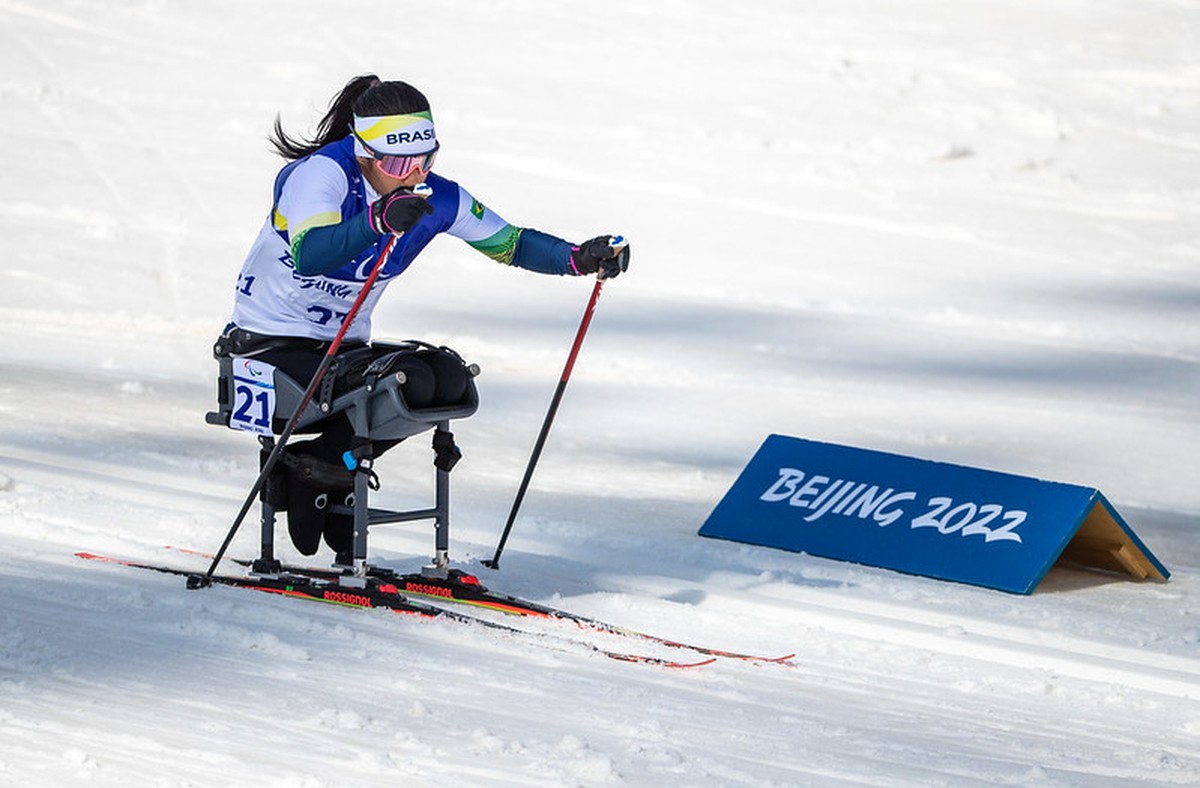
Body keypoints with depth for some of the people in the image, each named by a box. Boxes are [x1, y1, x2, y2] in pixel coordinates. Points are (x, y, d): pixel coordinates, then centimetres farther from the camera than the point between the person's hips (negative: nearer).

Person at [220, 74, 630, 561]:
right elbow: (308, 255, -39)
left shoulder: (436, 199, -3)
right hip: (268, 345, -7)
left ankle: (320, 470, -6)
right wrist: (379, 220, -55)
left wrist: (581, 258, -12)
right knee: (407, 383, -28)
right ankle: (306, 471, -8)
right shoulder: (321, 173, -21)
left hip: (342, 347, 7)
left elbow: (511, 244, 7)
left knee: (449, 378, -17)